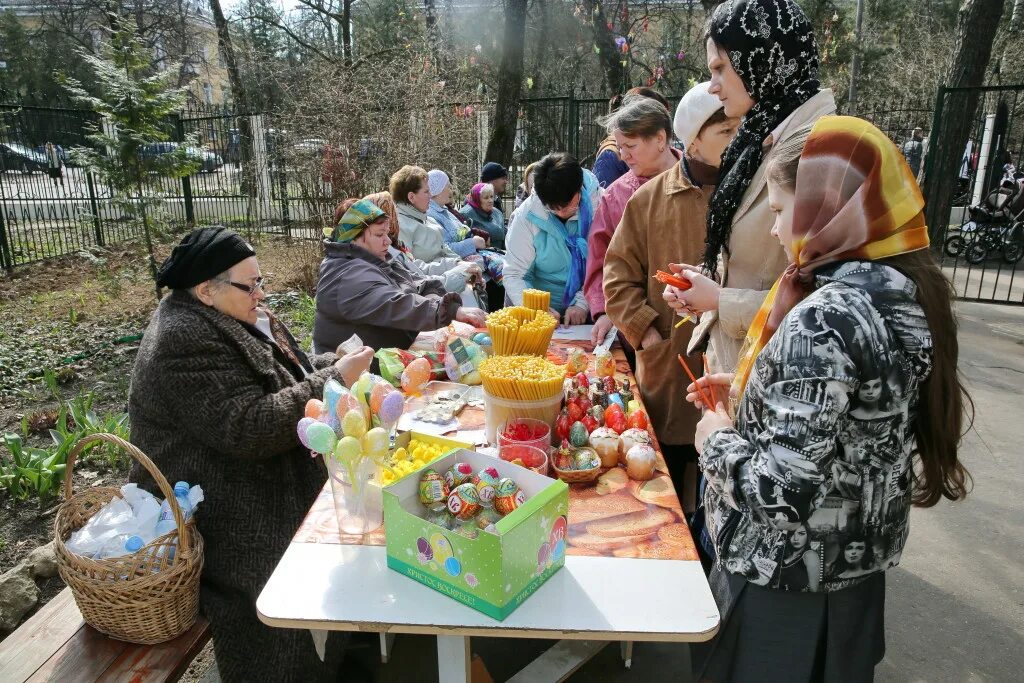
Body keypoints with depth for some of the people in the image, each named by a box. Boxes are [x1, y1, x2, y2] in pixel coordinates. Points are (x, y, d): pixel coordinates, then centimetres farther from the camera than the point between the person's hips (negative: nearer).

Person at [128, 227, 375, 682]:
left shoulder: (236, 317, 7)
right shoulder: (185, 342, -24)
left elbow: (282, 377, 17)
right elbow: (249, 429, -30)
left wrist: (333, 365, -3)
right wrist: (334, 381, -26)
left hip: (270, 480, 10)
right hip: (230, 516, -9)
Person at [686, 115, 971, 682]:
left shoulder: (823, 319, -31)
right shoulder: (909, 290, -2)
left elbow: (783, 490, -32)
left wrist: (718, 439, -14)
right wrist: (748, 390, 7)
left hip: (787, 580, -8)